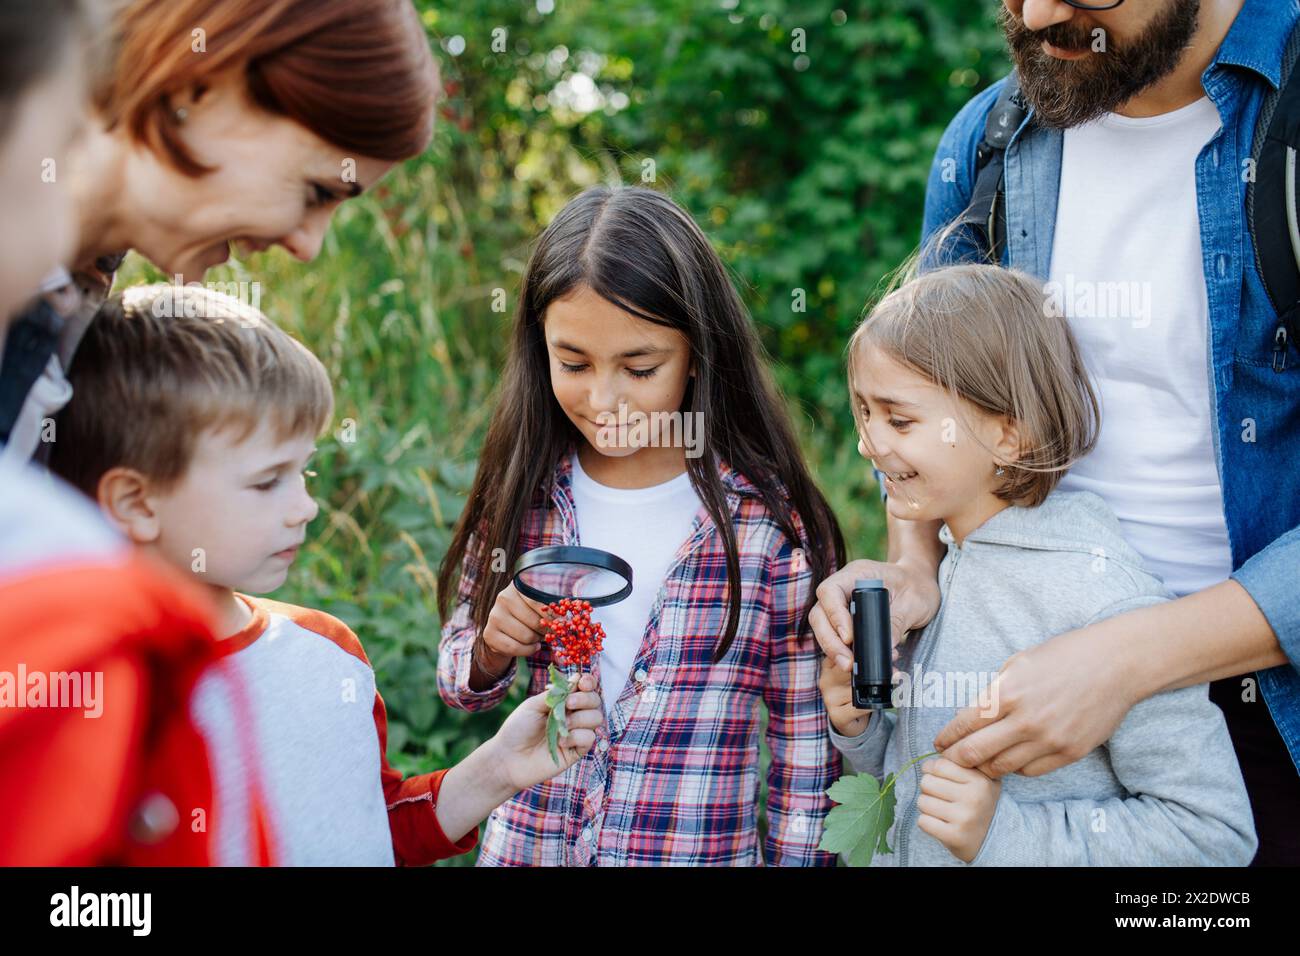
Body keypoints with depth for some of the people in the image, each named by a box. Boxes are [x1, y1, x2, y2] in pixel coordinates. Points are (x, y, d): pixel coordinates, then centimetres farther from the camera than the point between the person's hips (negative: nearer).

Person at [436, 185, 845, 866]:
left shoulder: (772, 521, -15)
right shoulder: (523, 496, -7)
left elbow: (807, 743, -8)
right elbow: (459, 680, 5)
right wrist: (491, 649, -15)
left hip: (701, 850, -2)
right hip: (526, 845, 3)